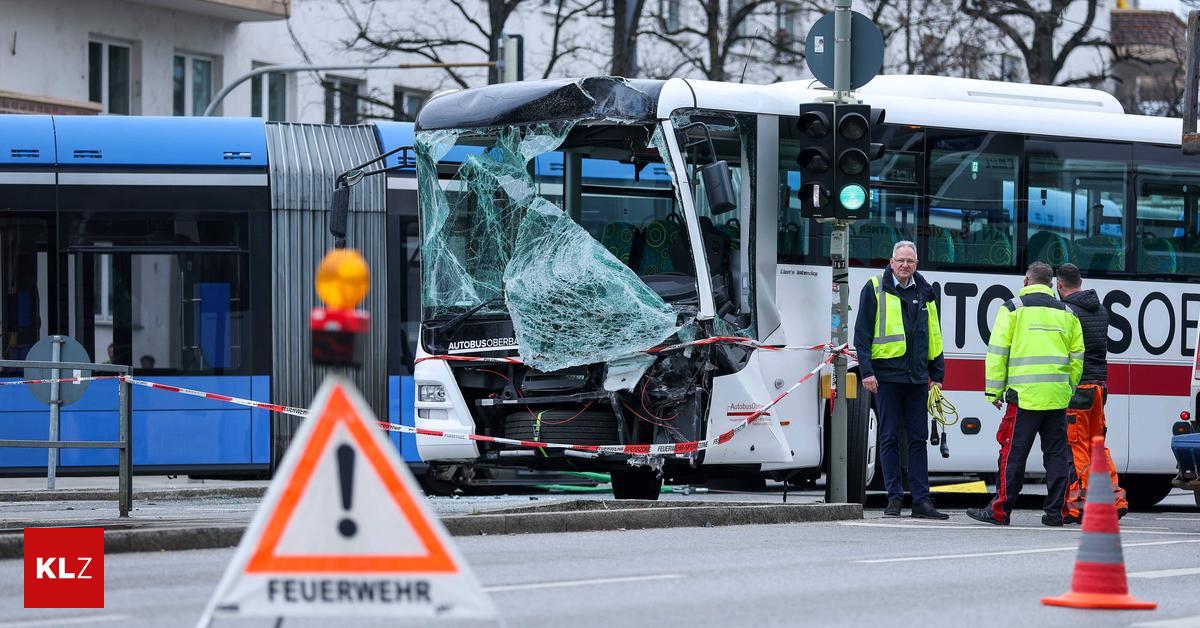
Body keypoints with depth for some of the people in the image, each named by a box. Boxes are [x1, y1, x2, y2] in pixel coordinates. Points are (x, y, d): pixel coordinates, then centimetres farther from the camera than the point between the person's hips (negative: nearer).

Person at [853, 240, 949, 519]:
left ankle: (921, 499, 3)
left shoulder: (925, 294, 13)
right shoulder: (875, 290, 1)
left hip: (916, 378, 4)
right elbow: (862, 333, -1)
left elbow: (934, 337, 18)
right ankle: (894, 498, 4)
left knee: (918, 438, 3)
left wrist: (937, 375, 13)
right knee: (889, 438, 0)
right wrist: (866, 371, -9)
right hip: (886, 375, -4)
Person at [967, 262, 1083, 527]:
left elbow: (997, 352, -2)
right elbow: (1077, 357, 15)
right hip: (1057, 397, 4)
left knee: (1013, 453, -2)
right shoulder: (1067, 313, 13)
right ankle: (1055, 511, 7)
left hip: (1024, 395, -4)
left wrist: (993, 391, 3)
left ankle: (1000, 511, -1)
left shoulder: (1012, 308, 1)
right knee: (1057, 453, 7)